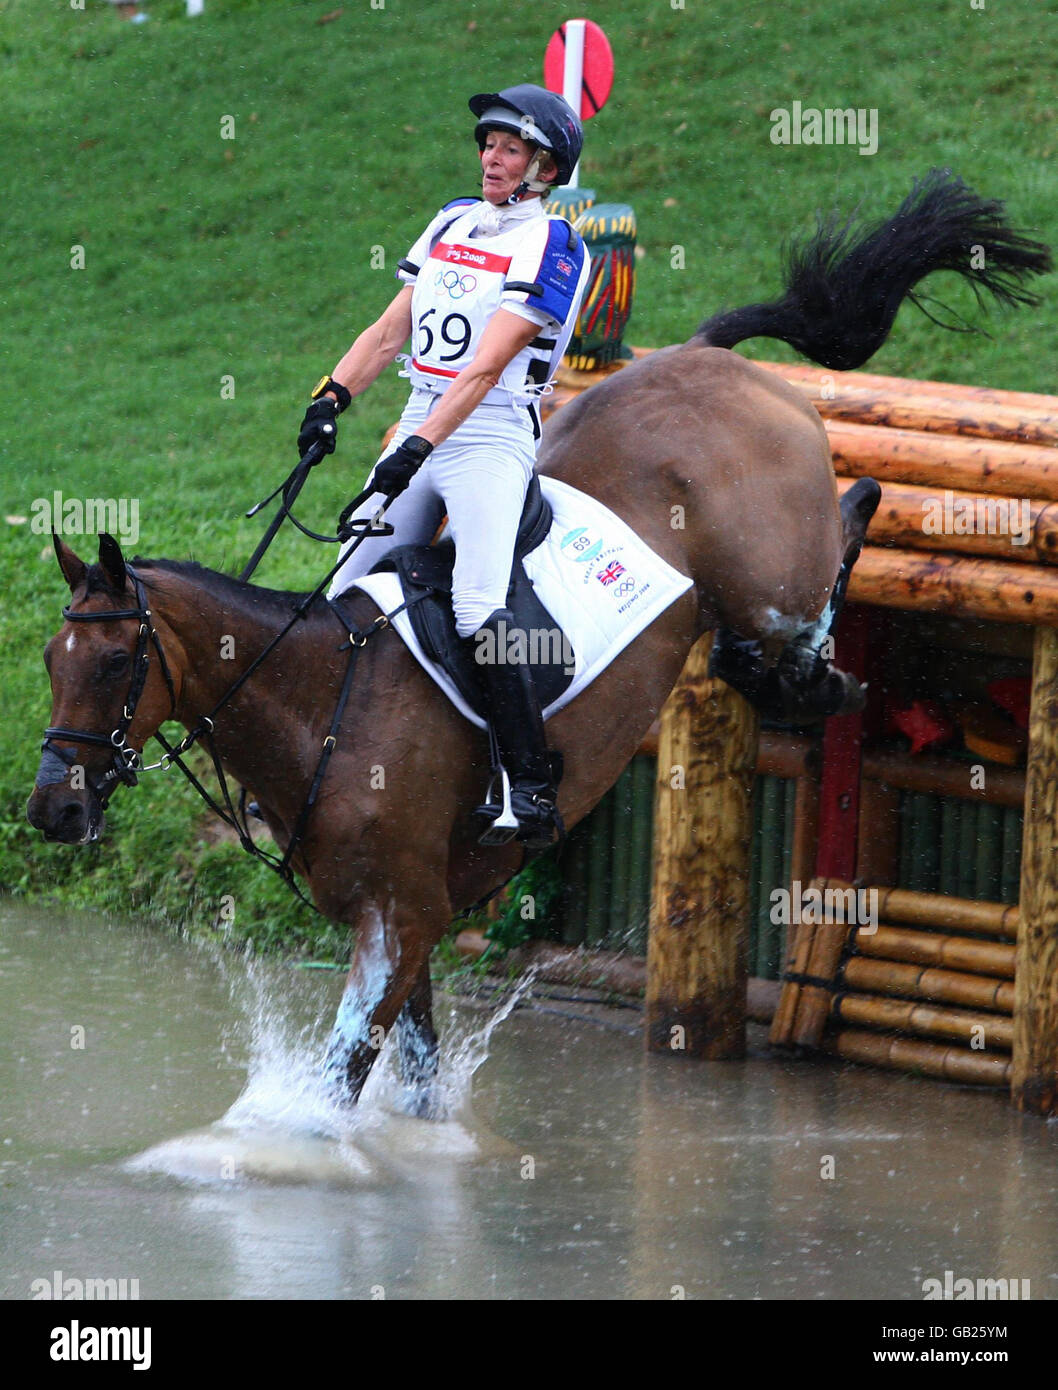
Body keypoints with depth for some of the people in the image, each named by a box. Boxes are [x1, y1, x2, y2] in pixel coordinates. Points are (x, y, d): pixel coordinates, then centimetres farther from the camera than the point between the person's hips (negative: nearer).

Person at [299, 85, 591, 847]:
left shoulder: (552, 247, -6)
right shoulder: (452, 223, 16)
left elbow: (487, 365, -15)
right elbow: (391, 329, 15)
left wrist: (419, 446, -23)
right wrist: (334, 396, -2)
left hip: (492, 436, -7)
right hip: (419, 428, 7)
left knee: (478, 613, -23)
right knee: (346, 598, 2)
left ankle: (534, 790, -20)